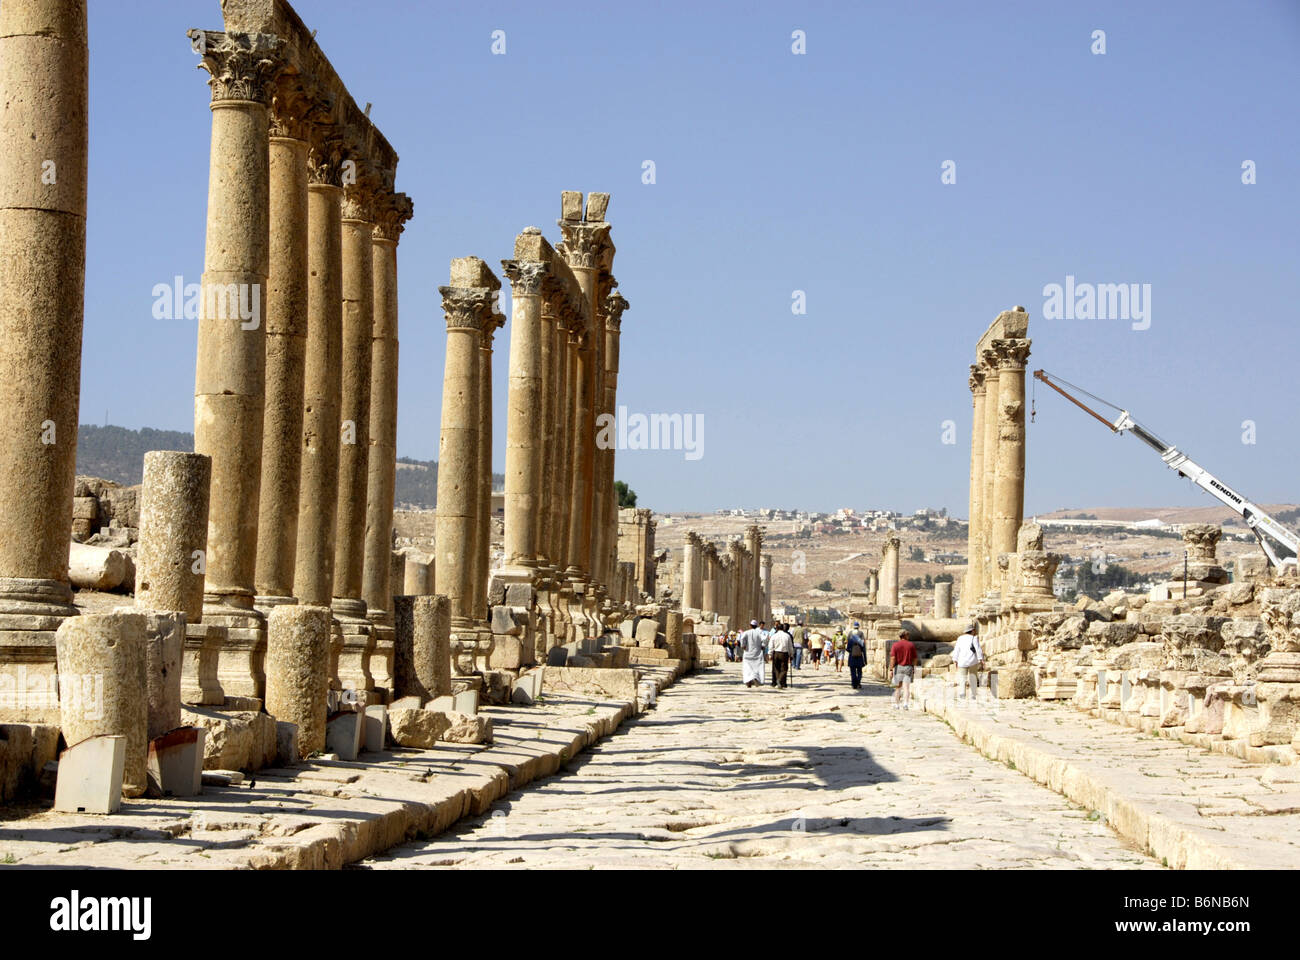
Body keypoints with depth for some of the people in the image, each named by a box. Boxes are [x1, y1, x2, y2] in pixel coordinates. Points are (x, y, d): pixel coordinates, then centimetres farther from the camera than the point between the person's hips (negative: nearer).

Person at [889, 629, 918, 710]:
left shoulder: (895, 645, -3)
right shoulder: (911, 645, 1)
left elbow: (893, 658, -10)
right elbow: (914, 658, 5)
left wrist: (891, 669, -9)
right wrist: (914, 668, 19)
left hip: (898, 667, 0)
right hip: (908, 667, 0)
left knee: (898, 687, 13)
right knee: (906, 687, -4)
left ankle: (896, 704, 20)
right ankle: (905, 703, -21)